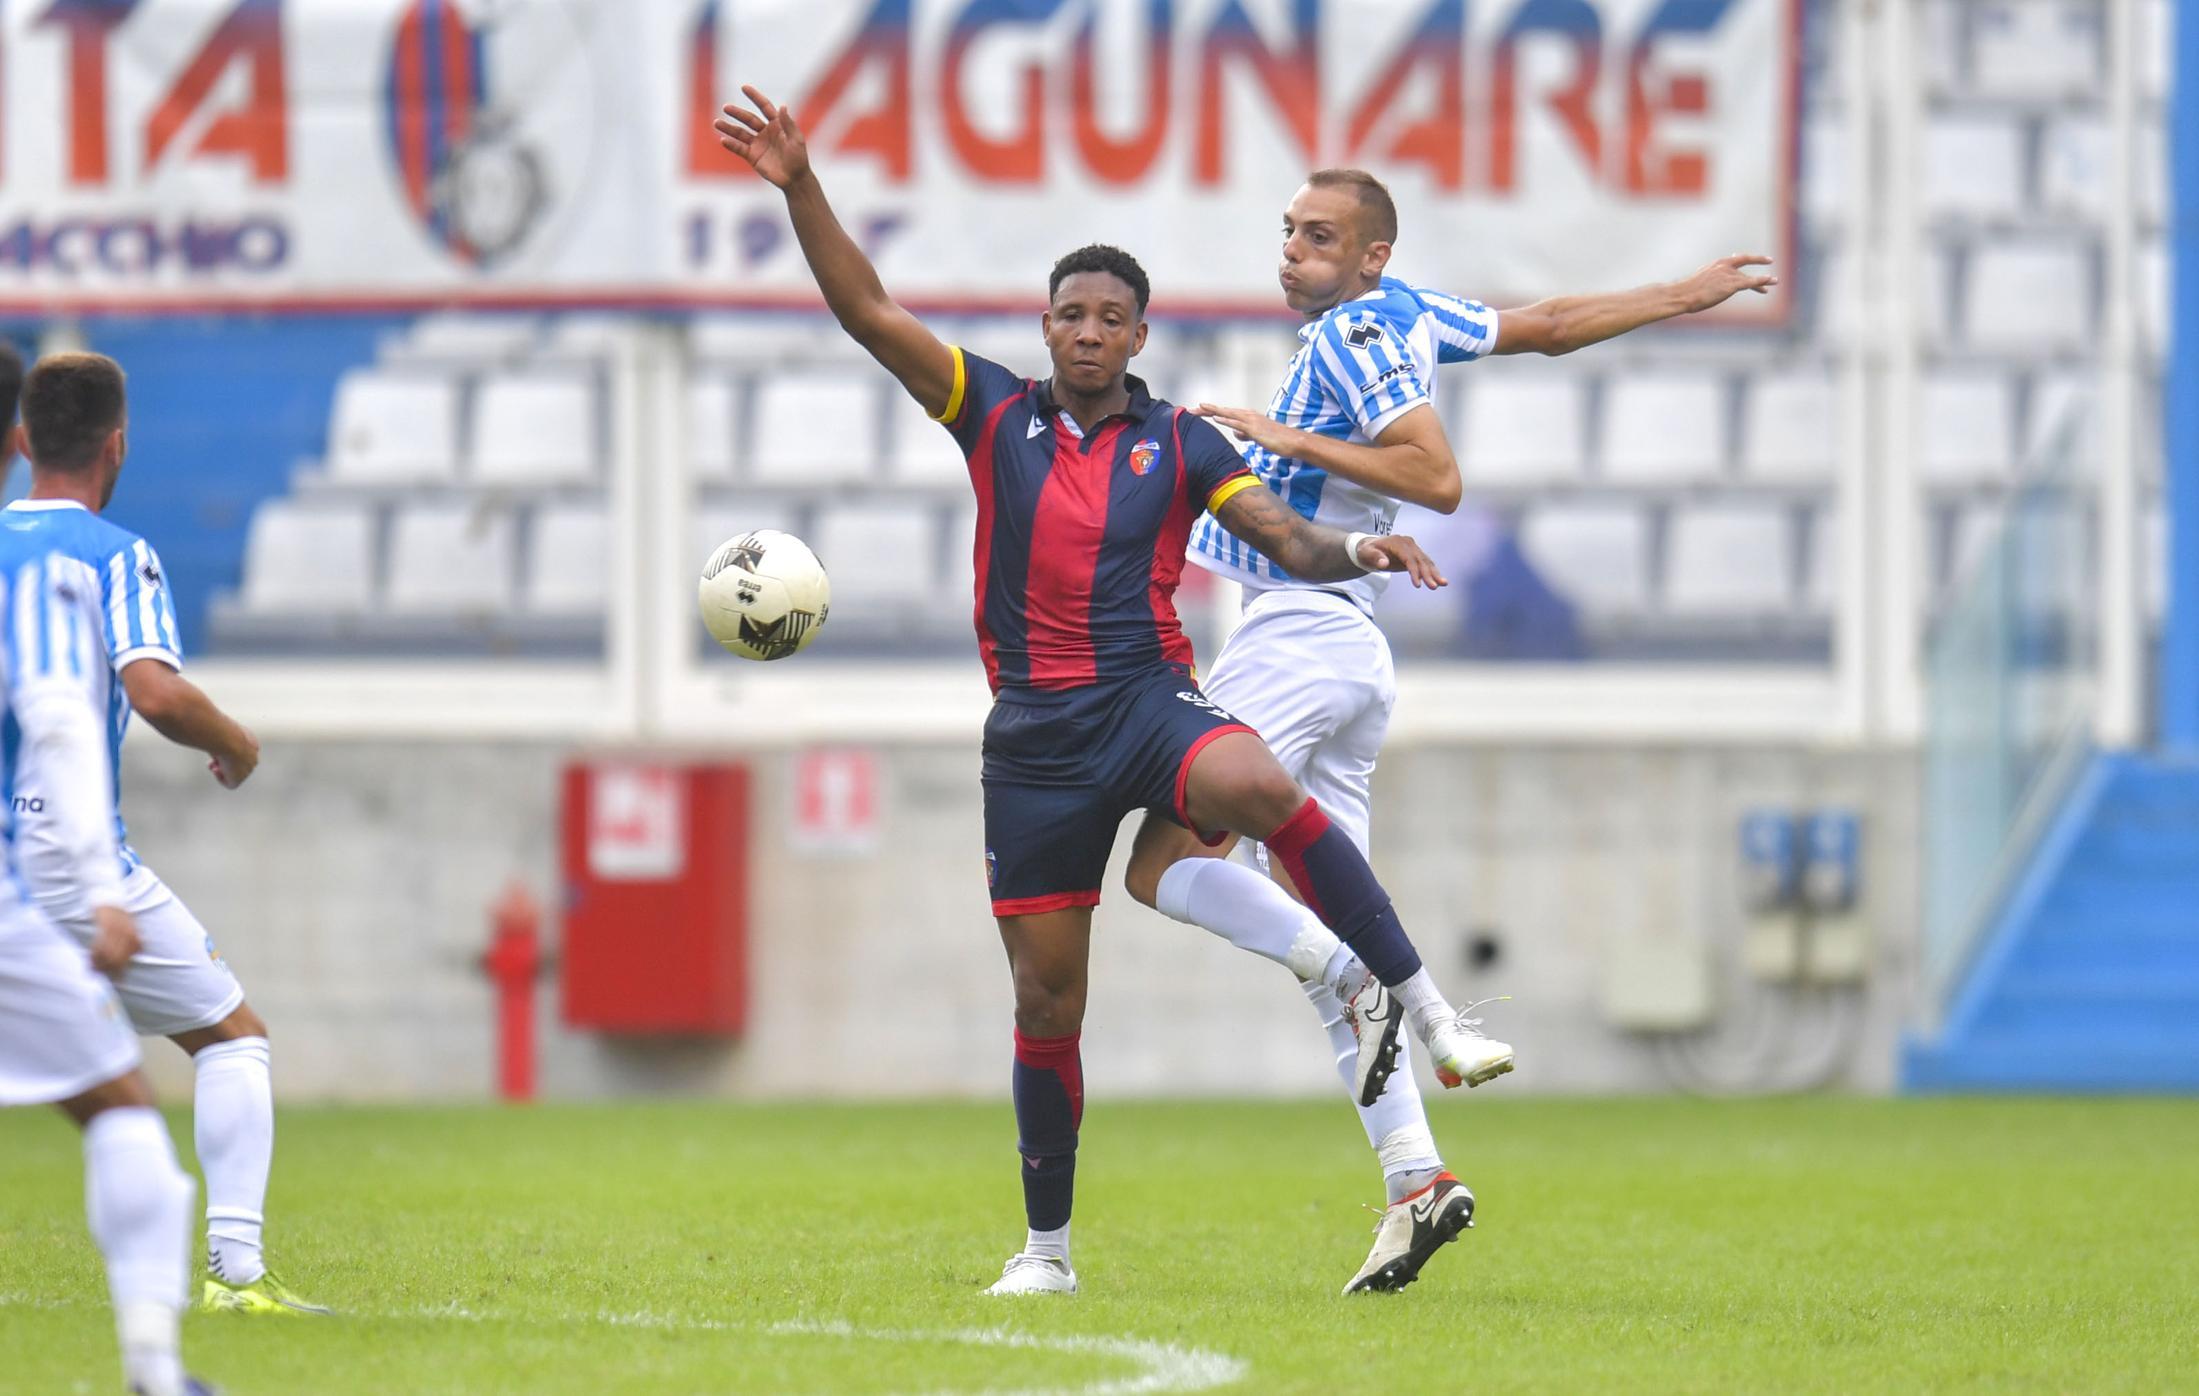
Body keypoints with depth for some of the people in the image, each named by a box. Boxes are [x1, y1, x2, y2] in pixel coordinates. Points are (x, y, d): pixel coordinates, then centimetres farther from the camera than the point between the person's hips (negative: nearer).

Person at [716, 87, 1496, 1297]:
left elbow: (1284, 536, 0)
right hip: (1033, 732, 2)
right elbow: (870, 313, 3)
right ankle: (1047, 1246, 17)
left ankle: (1424, 1007, -34)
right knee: (1046, 1000, 3)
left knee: (1258, 789, -37)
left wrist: (1359, 551, -23)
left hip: (1147, 697, -2)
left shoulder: (1178, 445, 7)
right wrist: (799, 187, -7)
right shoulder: (997, 416, 8)